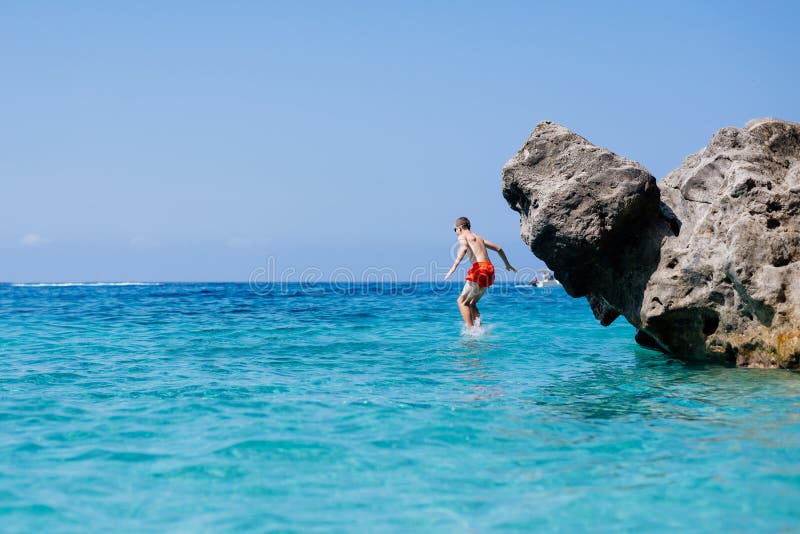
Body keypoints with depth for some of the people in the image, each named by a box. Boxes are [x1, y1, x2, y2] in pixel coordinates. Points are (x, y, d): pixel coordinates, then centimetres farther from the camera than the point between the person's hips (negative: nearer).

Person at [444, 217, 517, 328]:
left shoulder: (462, 236, 5)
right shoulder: (478, 238, 27)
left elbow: (464, 248, -20)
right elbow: (498, 248, 31)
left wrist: (454, 266, -28)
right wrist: (507, 264, 44)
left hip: (479, 269, -8)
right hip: (490, 270, 8)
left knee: (462, 301, 1)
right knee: (471, 303, 17)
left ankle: (471, 330, -10)